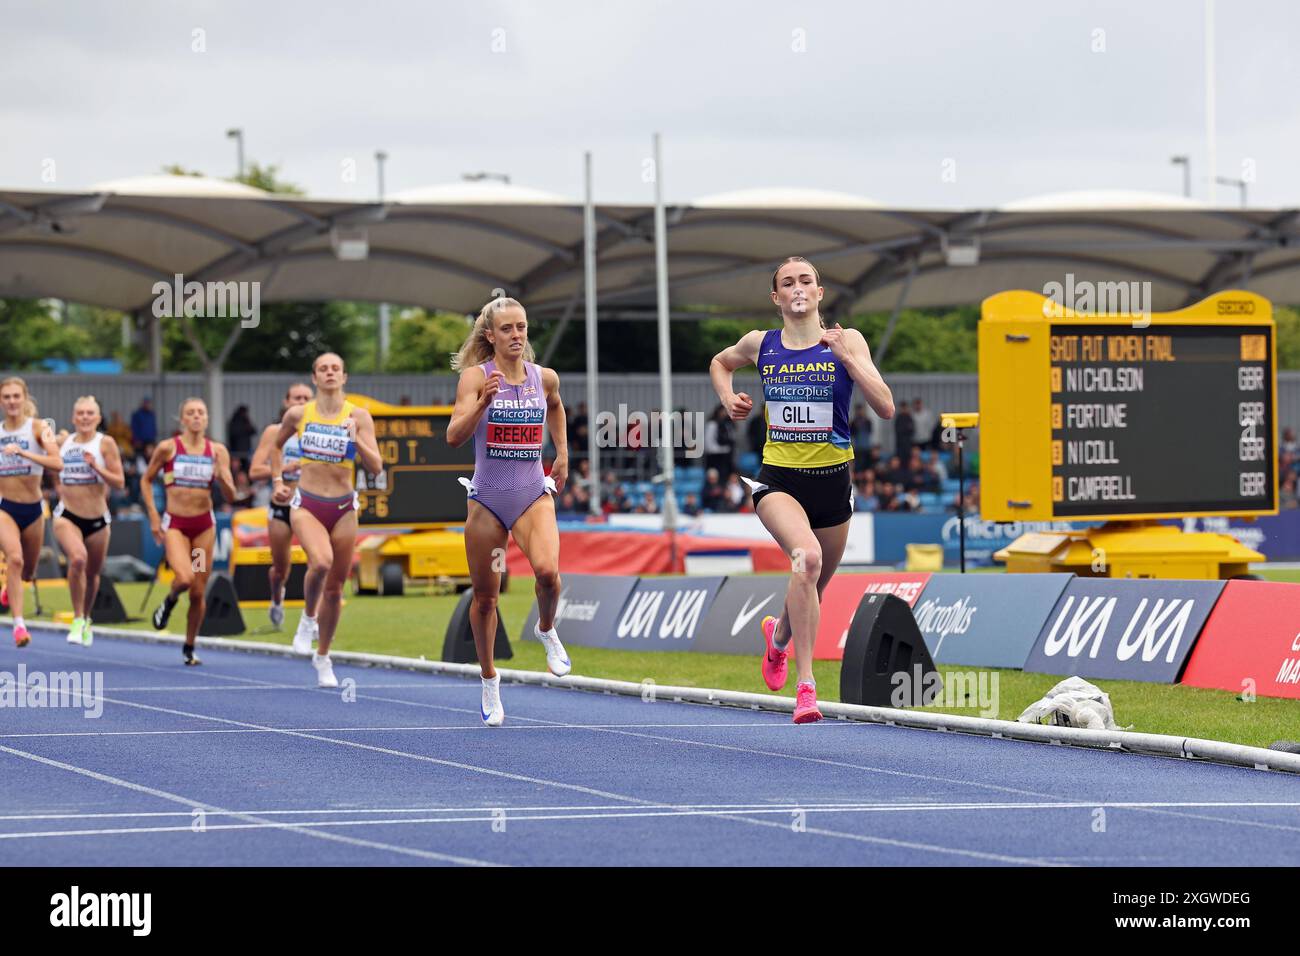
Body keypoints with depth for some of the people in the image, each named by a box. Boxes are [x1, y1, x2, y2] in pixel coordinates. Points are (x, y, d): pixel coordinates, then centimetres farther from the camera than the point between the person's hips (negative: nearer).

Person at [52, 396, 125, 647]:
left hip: (97, 518, 0)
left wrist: (96, 467, -22)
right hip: (67, 516, 0)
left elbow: (119, 482, -9)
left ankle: (86, 621, 43)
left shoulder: (106, 443, -5)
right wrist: (62, 492, 12)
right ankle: (77, 620, -18)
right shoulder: (63, 442, 4)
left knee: (92, 573, 14)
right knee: (78, 558, -29)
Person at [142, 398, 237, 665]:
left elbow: (230, 496, 1)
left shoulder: (217, 451, 1)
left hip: (204, 524, 3)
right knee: (185, 578, -26)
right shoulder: (168, 447, -5)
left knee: (198, 592, 4)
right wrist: (153, 516, -1)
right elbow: (146, 480, 7)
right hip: (175, 524, -3)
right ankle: (169, 601, 10)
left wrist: (221, 475, -20)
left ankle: (189, 648, 22)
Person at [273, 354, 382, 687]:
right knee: (321, 562, -30)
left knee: (335, 587, 8)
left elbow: (375, 467, -8)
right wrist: (277, 479, 14)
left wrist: (355, 439, -21)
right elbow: (277, 445, 21)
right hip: (306, 505, -1)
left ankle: (323, 657, 26)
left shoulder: (359, 416, -3)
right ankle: (308, 617, -1)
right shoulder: (297, 414, 0)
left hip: (343, 508, 1)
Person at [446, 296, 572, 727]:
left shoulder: (545, 378, 1)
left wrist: (563, 454, 22)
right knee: (485, 597, 7)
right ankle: (489, 682, 27)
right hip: (487, 498, -1)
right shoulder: (476, 376, -8)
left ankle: (546, 630, 6)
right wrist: (483, 401, -33)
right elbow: (454, 436, -19)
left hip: (534, 494, 1)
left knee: (547, 570, -26)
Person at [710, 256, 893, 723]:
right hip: (778, 478, -2)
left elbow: (885, 408, -13)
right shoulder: (760, 344, 1)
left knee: (812, 590, 17)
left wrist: (848, 359, -22)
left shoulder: (847, 341, -5)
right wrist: (728, 399, 5)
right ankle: (806, 684, -29)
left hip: (832, 479, 2)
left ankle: (778, 633, 55)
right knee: (807, 557, -31)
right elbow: (719, 362, 24)